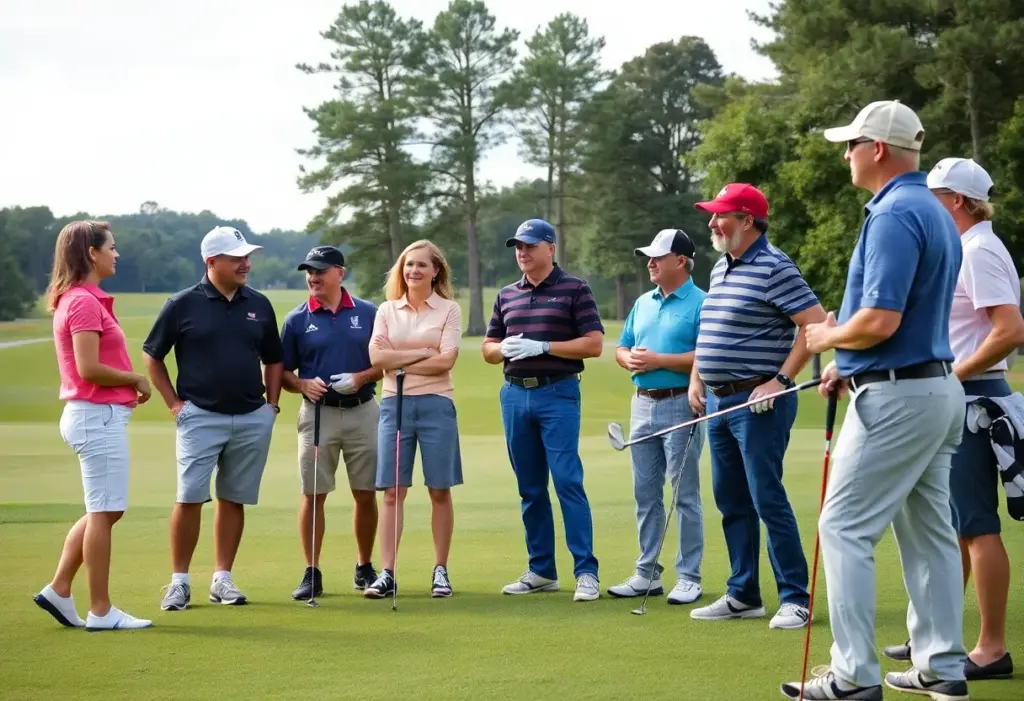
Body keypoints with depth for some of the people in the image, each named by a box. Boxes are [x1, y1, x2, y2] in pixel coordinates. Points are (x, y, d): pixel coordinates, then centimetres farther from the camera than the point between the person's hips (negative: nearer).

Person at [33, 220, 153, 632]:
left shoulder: (78, 299, 15)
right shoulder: (84, 302, -15)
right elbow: (88, 369, -21)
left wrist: (128, 387, 6)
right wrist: (135, 379, -8)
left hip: (94, 415, 10)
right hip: (98, 416, -10)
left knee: (104, 511, 16)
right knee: (102, 513, -3)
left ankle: (58, 590, 17)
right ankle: (100, 612, 4)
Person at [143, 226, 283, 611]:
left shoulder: (259, 305, 8)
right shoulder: (183, 304, -3)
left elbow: (273, 360, 18)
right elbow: (152, 356, 5)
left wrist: (272, 404, 9)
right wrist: (173, 402, 0)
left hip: (252, 419, 4)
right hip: (201, 417, -3)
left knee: (234, 499, 6)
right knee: (189, 498, -9)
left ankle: (222, 578, 14)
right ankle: (179, 581, 0)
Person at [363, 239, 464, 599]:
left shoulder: (449, 309, 4)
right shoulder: (387, 310, 11)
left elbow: (446, 360, -8)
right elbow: (377, 357, -3)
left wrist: (399, 363, -7)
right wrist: (423, 351, -8)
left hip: (435, 403, -2)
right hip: (394, 403, 2)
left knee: (440, 491, 2)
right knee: (392, 491, -1)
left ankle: (440, 571, 10)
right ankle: (387, 573, -1)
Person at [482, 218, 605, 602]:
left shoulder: (574, 290, -1)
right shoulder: (507, 295, 14)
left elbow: (593, 343, -7)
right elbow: (488, 348, 18)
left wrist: (542, 346, -15)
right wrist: (503, 349, -6)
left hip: (558, 394, -5)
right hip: (515, 395, 5)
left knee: (568, 481, -11)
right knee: (530, 488, 8)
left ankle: (586, 571, -9)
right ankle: (541, 570, 14)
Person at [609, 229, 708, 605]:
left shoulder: (700, 304, -9)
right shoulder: (643, 303, 15)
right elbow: (621, 349, 19)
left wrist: (659, 360, -18)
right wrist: (631, 360, -4)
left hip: (680, 404, -7)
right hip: (642, 403, 8)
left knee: (685, 495, -2)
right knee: (645, 494, 10)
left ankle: (689, 577, 4)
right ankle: (647, 573, 18)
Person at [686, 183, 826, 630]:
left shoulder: (774, 268, -13)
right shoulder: (721, 268, 15)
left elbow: (815, 324, -18)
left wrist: (781, 381, -19)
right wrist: (696, 379, 15)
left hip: (758, 403, -9)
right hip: (719, 401, 9)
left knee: (768, 501, -8)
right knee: (732, 503, 12)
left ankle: (794, 598, -1)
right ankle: (743, 595, 19)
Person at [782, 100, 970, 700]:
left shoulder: (894, 215, -18)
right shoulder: (935, 213, 14)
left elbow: (879, 322, -25)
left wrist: (827, 338, -5)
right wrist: (848, 365, 18)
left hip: (896, 397, -10)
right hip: (937, 387, 10)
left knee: (846, 527, -5)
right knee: (929, 530, 12)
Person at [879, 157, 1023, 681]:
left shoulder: (979, 252, -15)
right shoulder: (968, 249, 15)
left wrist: (953, 376, -17)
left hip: (970, 398, -10)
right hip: (959, 400, 10)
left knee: (977, 525, -6)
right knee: (952, 522, 14)